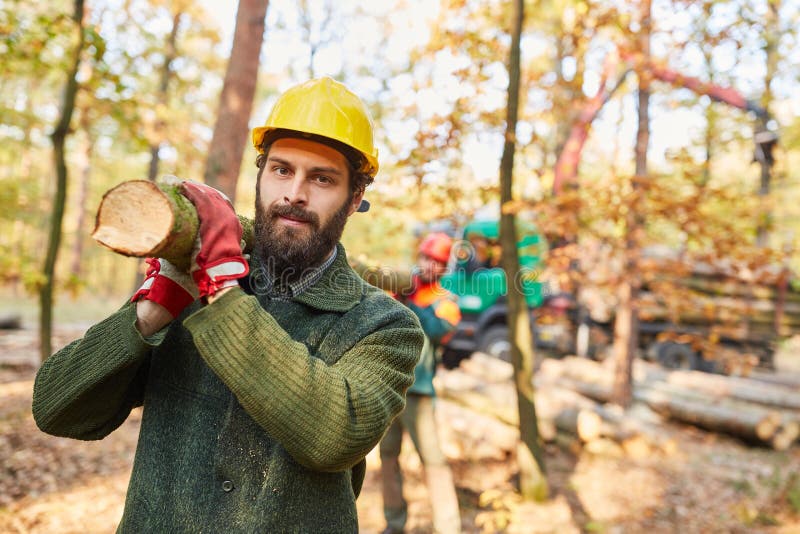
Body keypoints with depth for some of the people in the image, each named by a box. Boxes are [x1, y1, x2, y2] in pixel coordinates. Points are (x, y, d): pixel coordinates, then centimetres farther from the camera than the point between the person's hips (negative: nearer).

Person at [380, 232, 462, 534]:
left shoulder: (445, 301, 4)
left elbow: (438, 329, -16)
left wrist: (409, 302, -17)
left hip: (415, 390, -3)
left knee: (432, 459, -10)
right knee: (388, 456, 12)